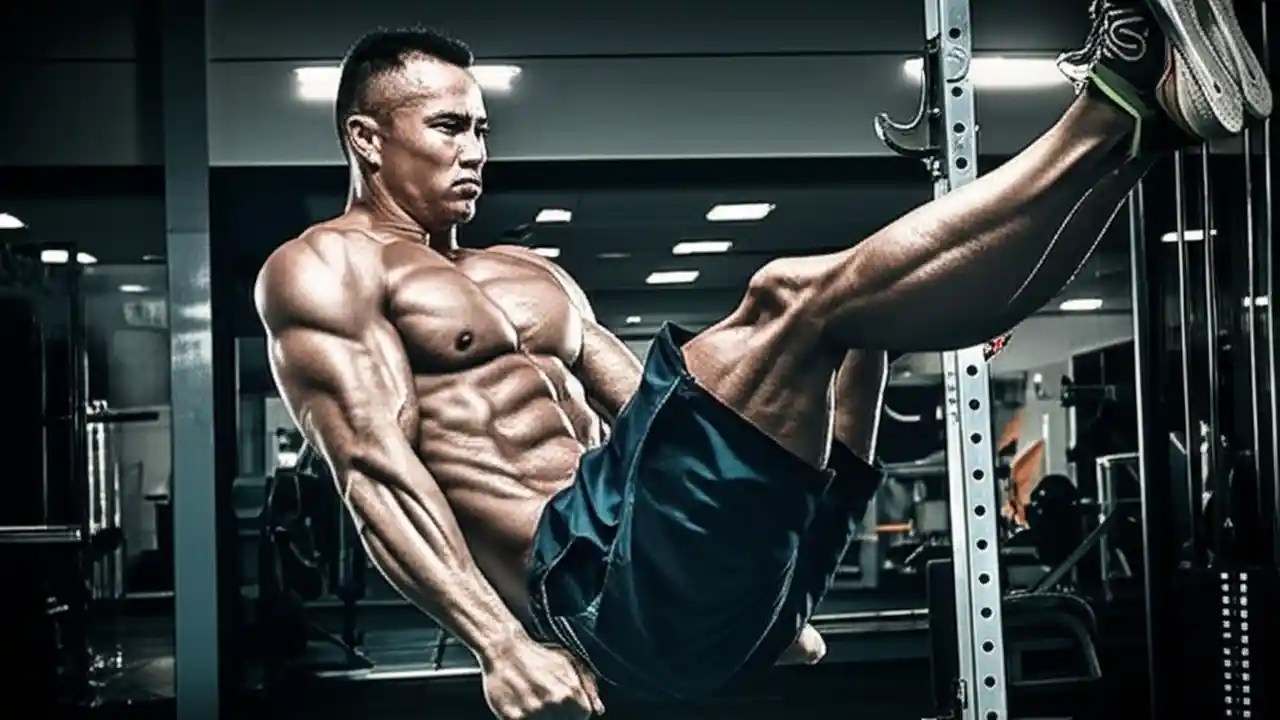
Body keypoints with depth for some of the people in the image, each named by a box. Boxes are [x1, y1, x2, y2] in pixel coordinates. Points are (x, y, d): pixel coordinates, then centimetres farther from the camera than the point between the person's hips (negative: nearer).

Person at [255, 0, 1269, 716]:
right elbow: (377, 468, -8)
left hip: (717, 577, 8)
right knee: (792, 298, -23)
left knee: (855, 301, 1)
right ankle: (1111, 108, -25)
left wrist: (771, 597, 22)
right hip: (594, 580, -8)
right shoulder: (324, 270, 7)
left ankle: (1131, 126, -17)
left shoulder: (532, 277, 31)